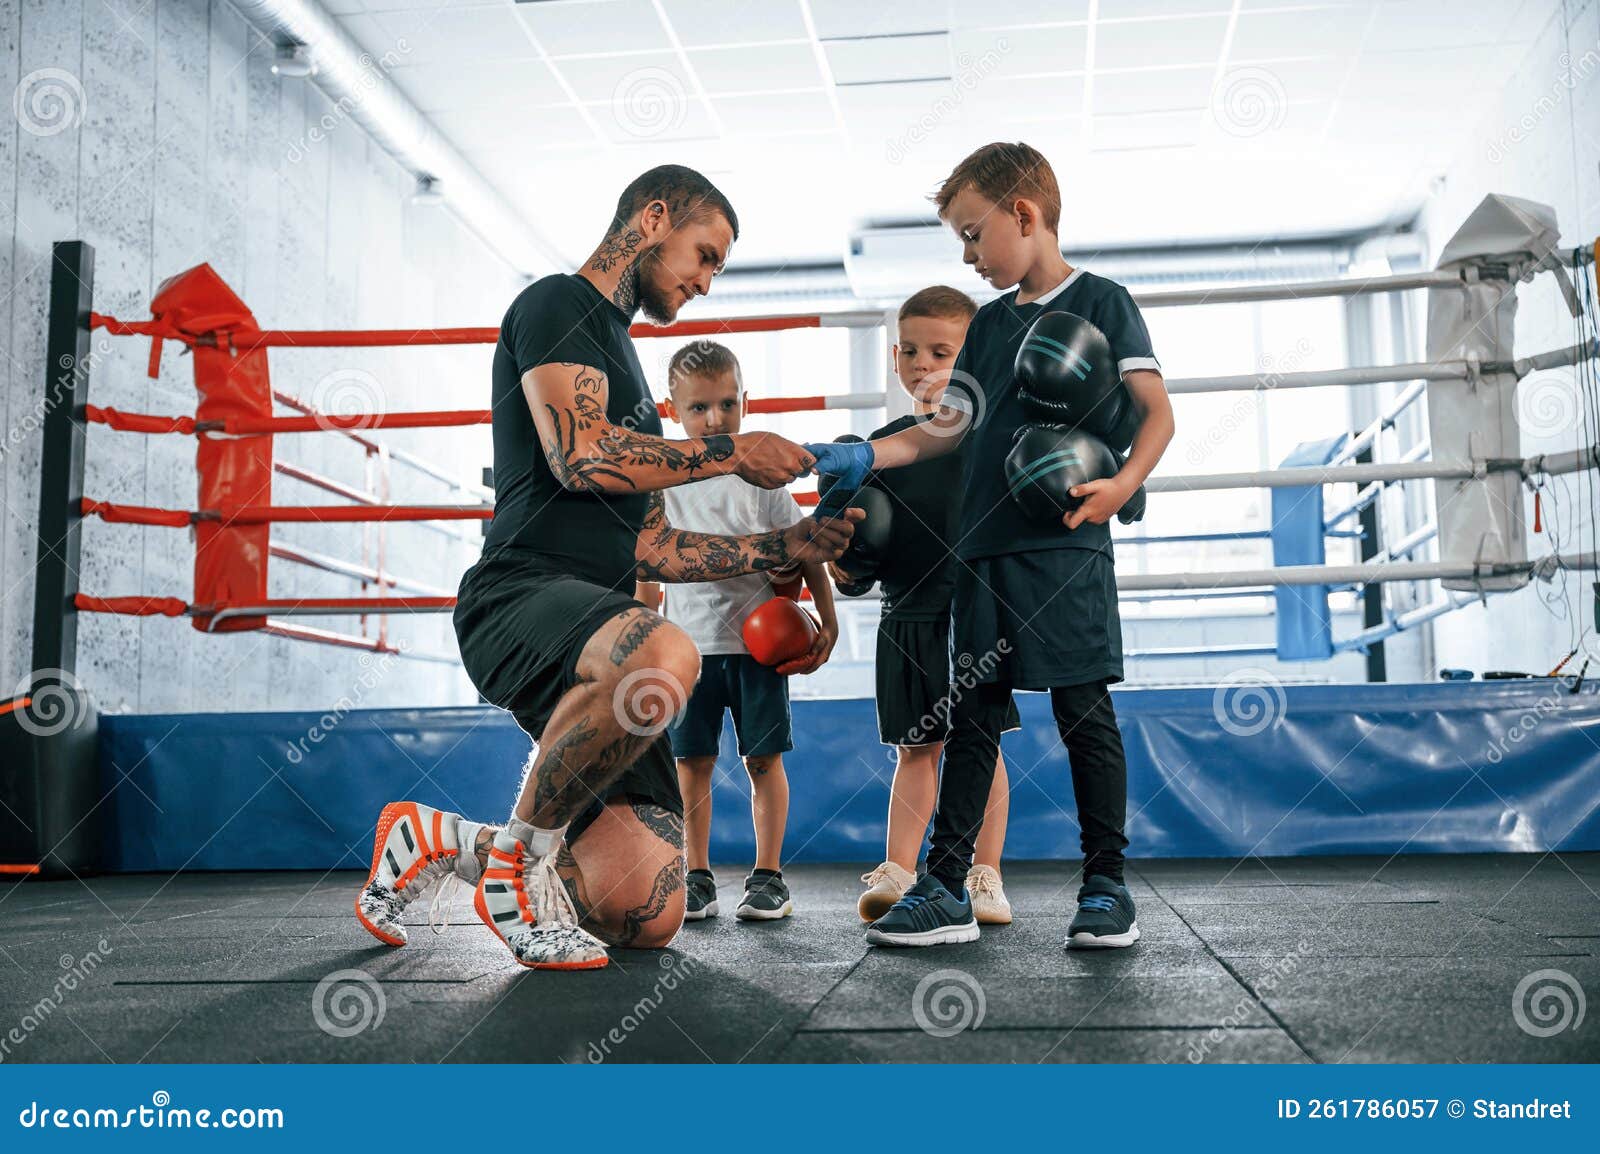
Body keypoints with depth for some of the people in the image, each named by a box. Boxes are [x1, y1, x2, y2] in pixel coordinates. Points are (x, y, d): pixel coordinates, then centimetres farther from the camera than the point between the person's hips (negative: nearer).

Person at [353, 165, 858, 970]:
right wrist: (729, 452, -6)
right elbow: (580, 454, -16)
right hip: (522, 594, -8)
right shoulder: (556, 306, 2)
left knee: (650, 917, -3)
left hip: (594, 618, 8)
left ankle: (438, 842, 18)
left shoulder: (622, 364, 30)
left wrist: (780, 549, 19)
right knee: (663, 658, -43)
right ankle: (522, 853, -18)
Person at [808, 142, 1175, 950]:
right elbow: (950, 428, 19)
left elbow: (1157, 412, -3)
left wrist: (1122, 484, -19)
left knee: (1084, 711, -3)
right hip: (986, 548, 6)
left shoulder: (1101, 301, 2)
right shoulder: (989, 323, 19)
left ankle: (1106, 885, 6)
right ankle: (946, 888, 7)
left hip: (1066, 547, -6)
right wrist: (864, 457, 8)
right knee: (972, 715, 5)